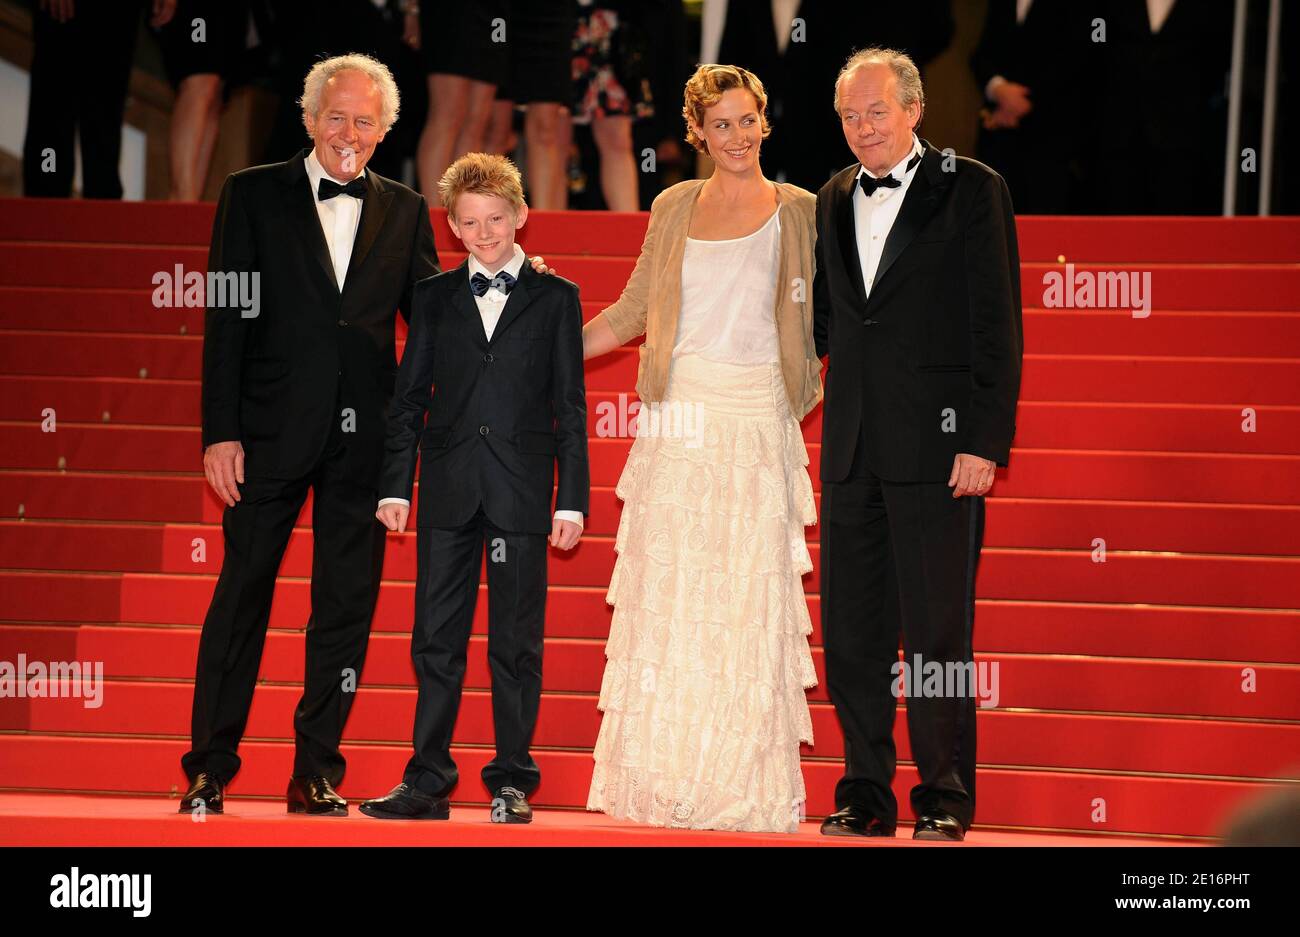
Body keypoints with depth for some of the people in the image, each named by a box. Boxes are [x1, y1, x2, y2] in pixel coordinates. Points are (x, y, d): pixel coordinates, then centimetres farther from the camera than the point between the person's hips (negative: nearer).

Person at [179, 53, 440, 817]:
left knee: (347, 605, 4)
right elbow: (227, 319, -1)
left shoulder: (405, 212, 10)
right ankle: (210, 768, 12)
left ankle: (316, 772, 12)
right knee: (243, 595, 3)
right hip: (272, 430, -2)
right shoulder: (254, 195, 3)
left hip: (364, 438, 2)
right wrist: (221, 431, -8)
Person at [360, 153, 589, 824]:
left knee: (516, 644, 3)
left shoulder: (556, 299, 5)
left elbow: (570, 407, 4)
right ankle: (428, 780, 8)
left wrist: (573, 498, -2)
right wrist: (396, 485, 4)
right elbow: (409, 398, 11)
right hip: (448, 491, 2)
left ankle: (511, 782, 10)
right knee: (436, 640, 3)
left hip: (521, 491, -2)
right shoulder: (433, 297, 10)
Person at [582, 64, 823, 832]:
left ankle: (744, 790, 4)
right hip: (677, 428, 2)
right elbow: (634, 312, 17)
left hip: (756, 429, -2)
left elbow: (828, 319, 5)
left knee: (747, 604, -2)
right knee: (665, 603, 2)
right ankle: (661, 787, 8)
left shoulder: (800, 214, 4)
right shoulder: (675, 208, 11)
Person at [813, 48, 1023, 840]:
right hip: (853, 450, 6)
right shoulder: (834, 201, 14)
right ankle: (866, 794, 16)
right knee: (852, 634, 7)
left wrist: (985, 442, -13)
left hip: (937, 448, -5)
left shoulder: (971, 189, -2)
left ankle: (946, 799, 7)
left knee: (937, 631, -2)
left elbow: (997, 325, -7)